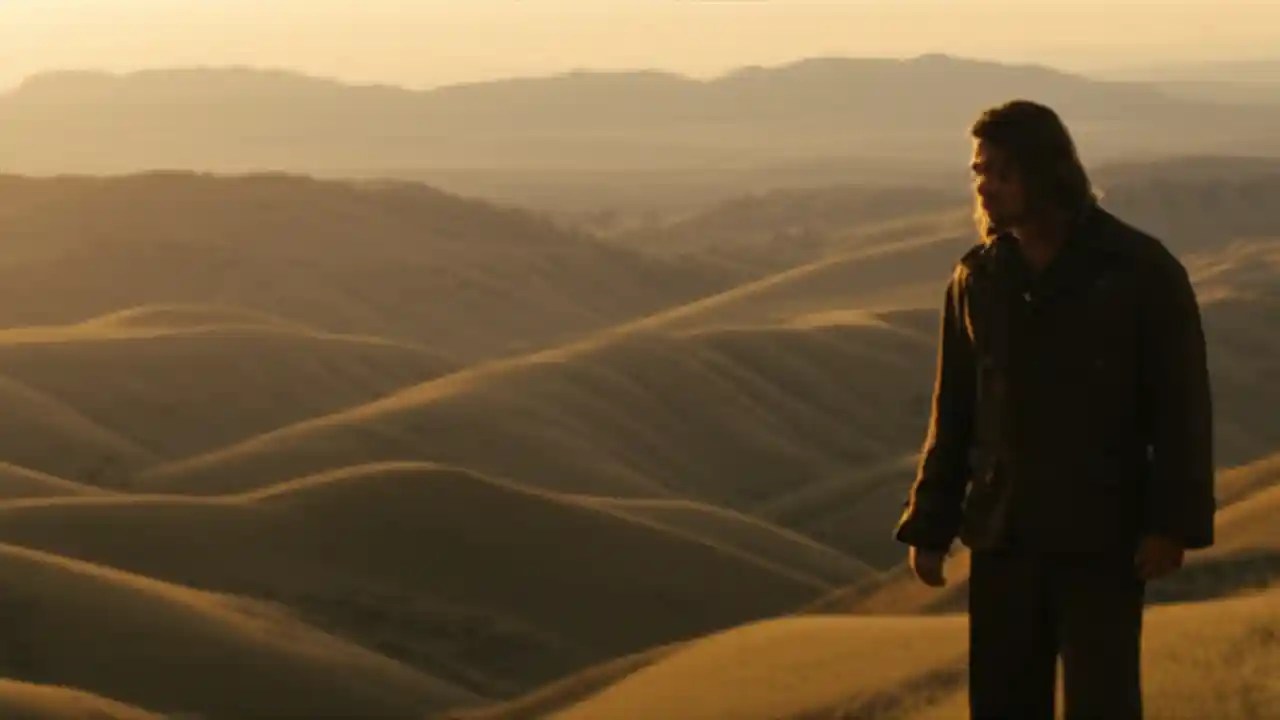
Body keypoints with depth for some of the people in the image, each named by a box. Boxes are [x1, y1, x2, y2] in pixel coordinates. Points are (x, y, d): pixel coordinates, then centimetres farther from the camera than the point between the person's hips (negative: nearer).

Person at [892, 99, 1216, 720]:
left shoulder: (1141, 271, -7)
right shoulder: (977, 279, 5)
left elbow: (1181, 405, -6)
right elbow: (954, 411, 11)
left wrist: (1173, 523, -12)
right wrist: (928, 526, 9)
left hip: (1103, 542, -4)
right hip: (1003, 538, 4)